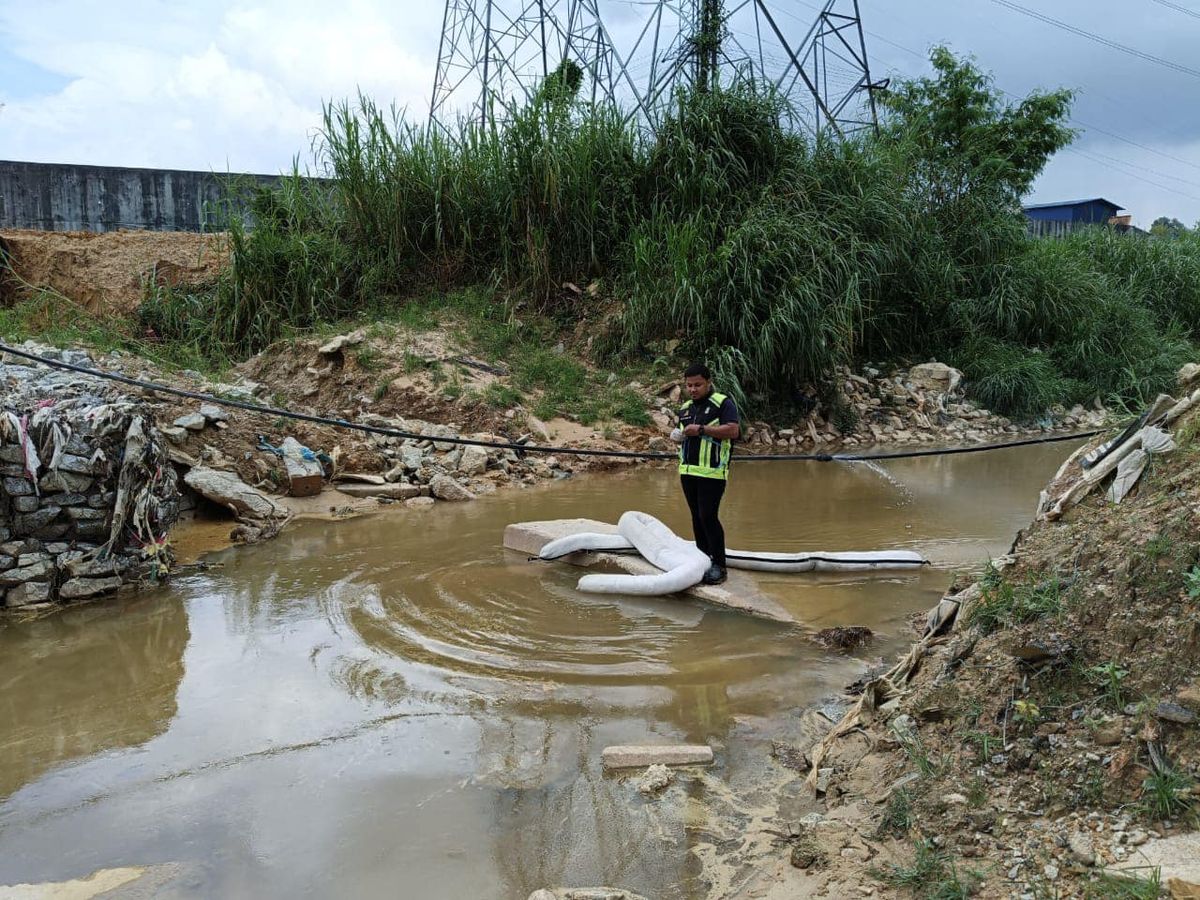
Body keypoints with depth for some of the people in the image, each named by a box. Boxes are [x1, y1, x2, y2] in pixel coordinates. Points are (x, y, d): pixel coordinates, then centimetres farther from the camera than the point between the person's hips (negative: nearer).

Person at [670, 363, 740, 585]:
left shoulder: (722, 403, -5)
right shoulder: (685, 408, 18)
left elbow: (733, 430, -17)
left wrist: (702, 429, -19)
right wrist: (678, 438, 6)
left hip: (712, 472, -7)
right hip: (688, 470, 7)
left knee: (708, 516, -11)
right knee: (697, 517, 11)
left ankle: (718, 566, -3)